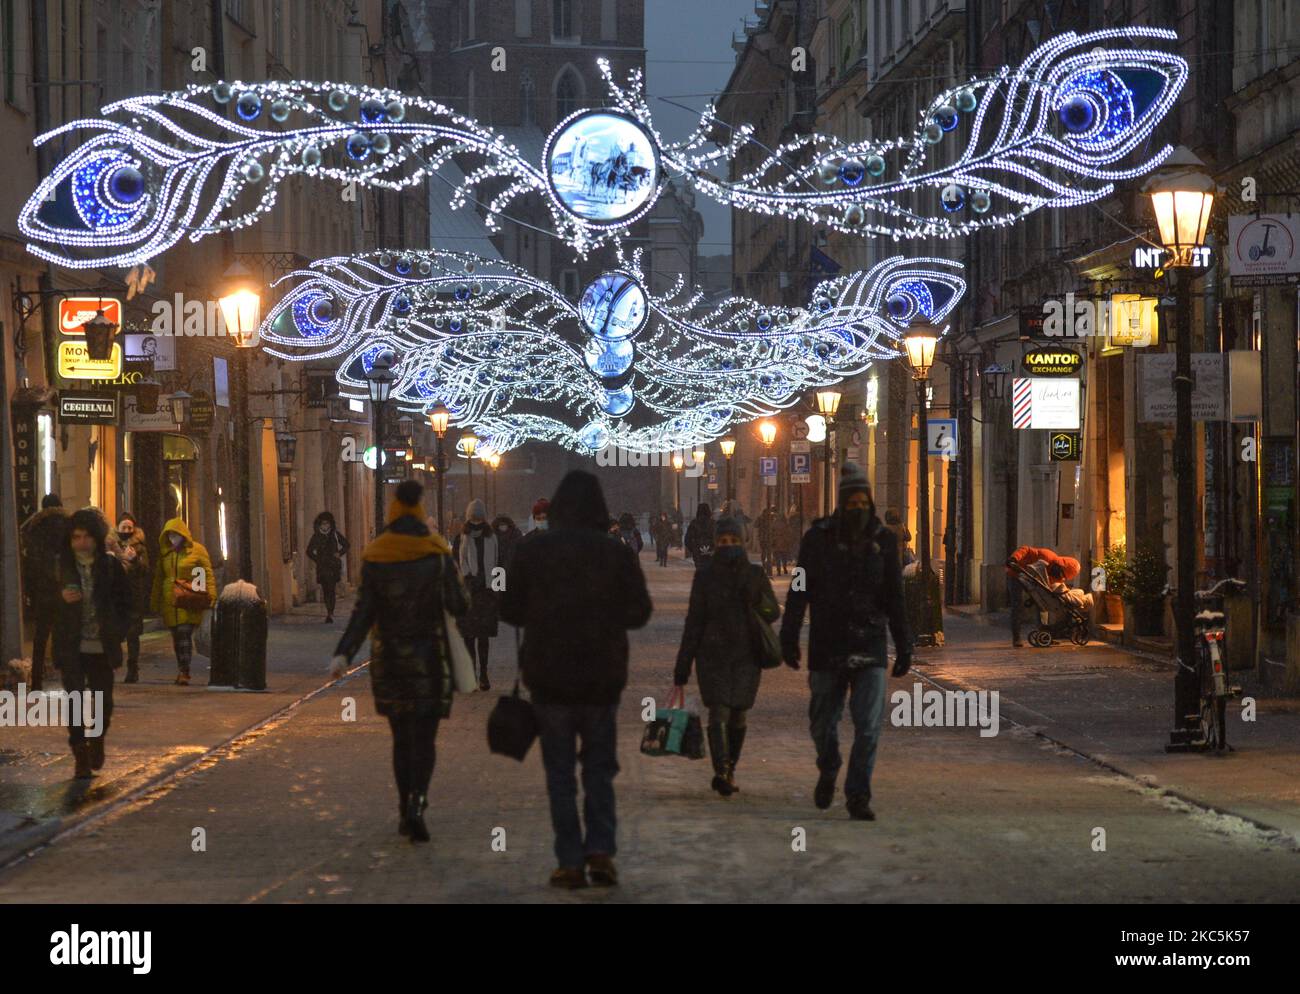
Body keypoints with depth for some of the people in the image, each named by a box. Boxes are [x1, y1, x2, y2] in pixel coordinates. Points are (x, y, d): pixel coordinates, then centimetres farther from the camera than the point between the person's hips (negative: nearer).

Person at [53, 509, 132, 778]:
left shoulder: (110, 565, 3)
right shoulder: (59, 566, 0)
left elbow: (125, 600, 10)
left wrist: (117, 632, -1)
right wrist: (61, 598, -17)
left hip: (102, 647, 1)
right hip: (71, 648, -1)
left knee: (104, 703, 4)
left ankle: (97, 740, 34)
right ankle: (81, 758, 1)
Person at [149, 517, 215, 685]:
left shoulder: (197, 550, 0)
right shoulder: (165, 553, 13)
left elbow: (207, 575, -2)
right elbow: (158, 578, 17)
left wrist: (211, 596, -11)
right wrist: (155, 602, 15)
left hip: (189, 601, -5)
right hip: (170, 601, 5)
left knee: (185, 634, -14)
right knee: (176, 637, 7)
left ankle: (184, 672, -14)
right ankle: (182, 670, 17)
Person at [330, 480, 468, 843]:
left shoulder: (373, 557, -4)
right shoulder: (437, 552, -7)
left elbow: (364, 611, -11)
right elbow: (459, 605, -7)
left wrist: (343, 653, -14)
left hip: (388, 659, 2)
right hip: (429, 659, -2)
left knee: (401, 736, 15)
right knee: (424, 738, 0)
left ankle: (405, 808, 16)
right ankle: (417, 804, -20)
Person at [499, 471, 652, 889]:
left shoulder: (531, 552, -5)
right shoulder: (617, 552, -4)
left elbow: (510, 610, 0)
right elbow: (639, 612, -1)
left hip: (549, 677, -1)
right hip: (602, 678, 1)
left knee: (560, 772, 6)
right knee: (600, 768, 13)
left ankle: (570, 862, 1)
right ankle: (601, 850, -1)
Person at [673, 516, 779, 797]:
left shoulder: (755, 574, 5)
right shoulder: (705, 576, 2)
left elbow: (773, 613, 7)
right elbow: (694, 621, 2)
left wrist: (755, 599, -16)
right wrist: (682, 666, 0)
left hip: (746, 655, 1)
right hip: (713, 654, -1)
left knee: (738, 715, 3)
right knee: (719, 712, -14)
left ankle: (730, 771, 19)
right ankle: (721, 772, -25)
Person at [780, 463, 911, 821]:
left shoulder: (883, 540, 3)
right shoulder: (818, 539, -3)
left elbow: (894, 598, 8)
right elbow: (799, 591, -3)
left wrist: (904, 647, 7)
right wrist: (789, 638, -11)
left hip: (870, 647, 0)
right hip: (827, 647, 0)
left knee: (869, 725, -10)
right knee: (823, 724, 10)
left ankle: (858, 796, -3)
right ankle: (828, 771, 39)